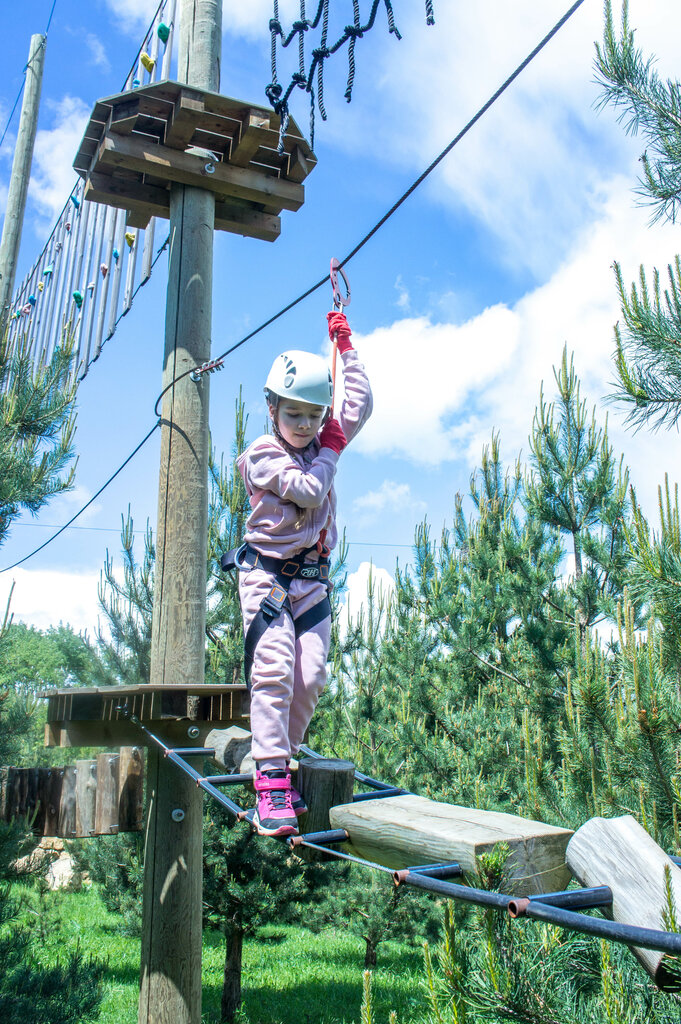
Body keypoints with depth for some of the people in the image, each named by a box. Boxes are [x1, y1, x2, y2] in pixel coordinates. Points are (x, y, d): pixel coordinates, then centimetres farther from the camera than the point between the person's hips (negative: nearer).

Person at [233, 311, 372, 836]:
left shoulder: (323, 442, 13)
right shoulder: (262, 454, -6)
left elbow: (361, 405, 15)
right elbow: (307, 490, -17)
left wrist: (345, 347, 17)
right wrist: (331, 449, -2)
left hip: (313, 579, 5)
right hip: (267, 573, -5)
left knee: (311, 678, -4)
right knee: (274, 671, -17)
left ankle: (278, 759, 12)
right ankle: (271, 783, -14)